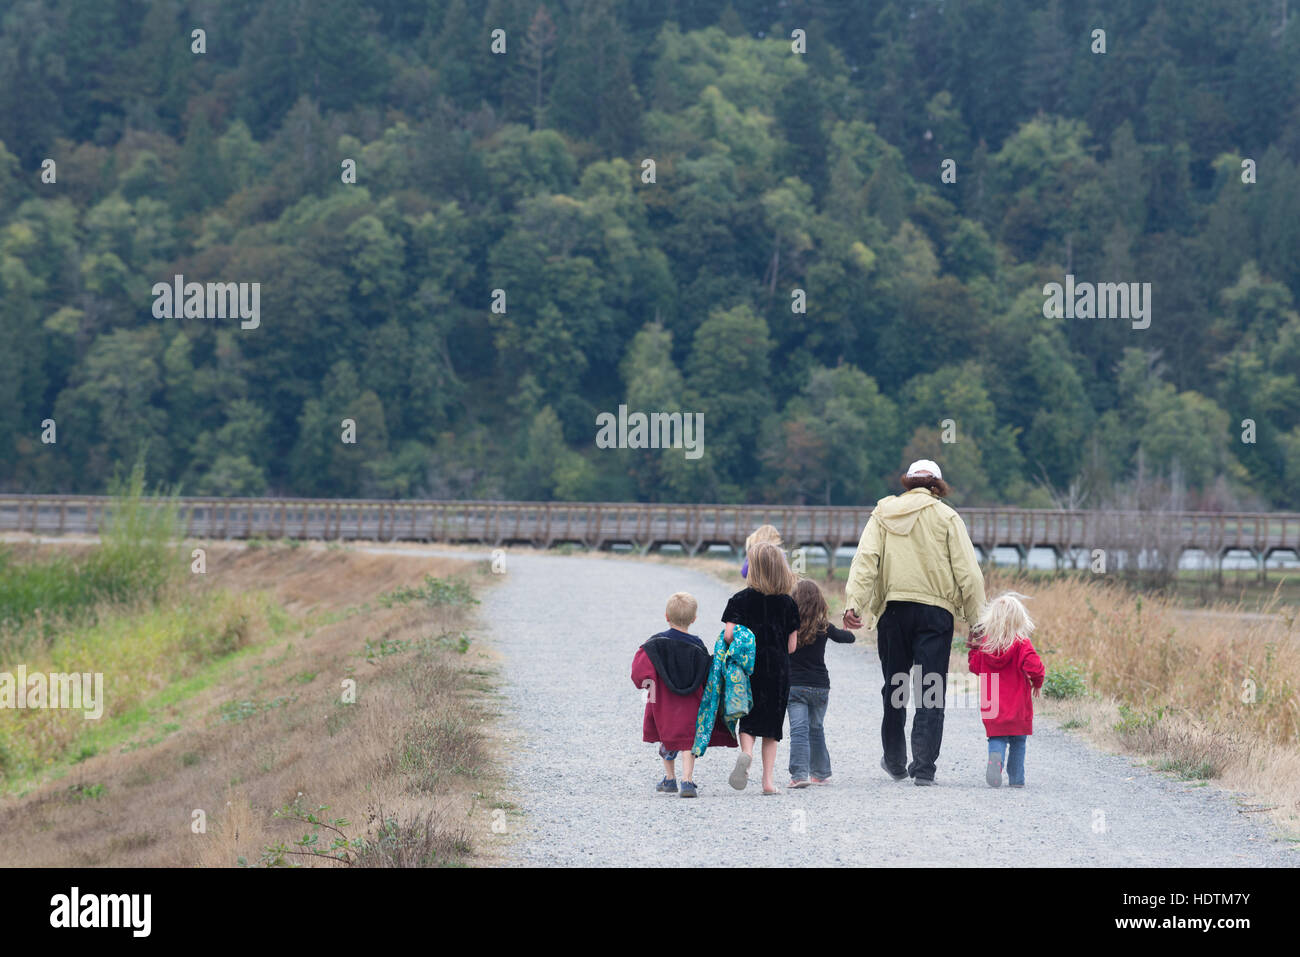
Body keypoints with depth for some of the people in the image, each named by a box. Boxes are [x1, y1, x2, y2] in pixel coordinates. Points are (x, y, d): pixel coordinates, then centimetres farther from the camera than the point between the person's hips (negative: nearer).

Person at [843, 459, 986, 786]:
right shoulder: (947, 517, 3)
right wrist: (977, 619, 1)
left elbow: (865, 560, -4)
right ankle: (923, 768, -9)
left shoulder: (883, 513, 9)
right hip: (935, 611, -2)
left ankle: (895, 762, 26)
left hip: (892, 609, 2)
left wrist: (853, 603, -12)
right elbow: (967, 572, -2)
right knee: (931, 691, -2)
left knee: (894, 686, 15)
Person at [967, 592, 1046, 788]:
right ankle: (1016, 778, 12)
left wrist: (972, 649, 25)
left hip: (992, 704, 2)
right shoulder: (1022, 643, -13)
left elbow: (974, 666, 9)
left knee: (997, 737, 8)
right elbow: (1034, 666, -21)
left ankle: (995, 757, -23)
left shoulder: (983, 643, -1)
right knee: (1018, 742, 12)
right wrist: (1037, 683, -1)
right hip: (1018, 705, -2)